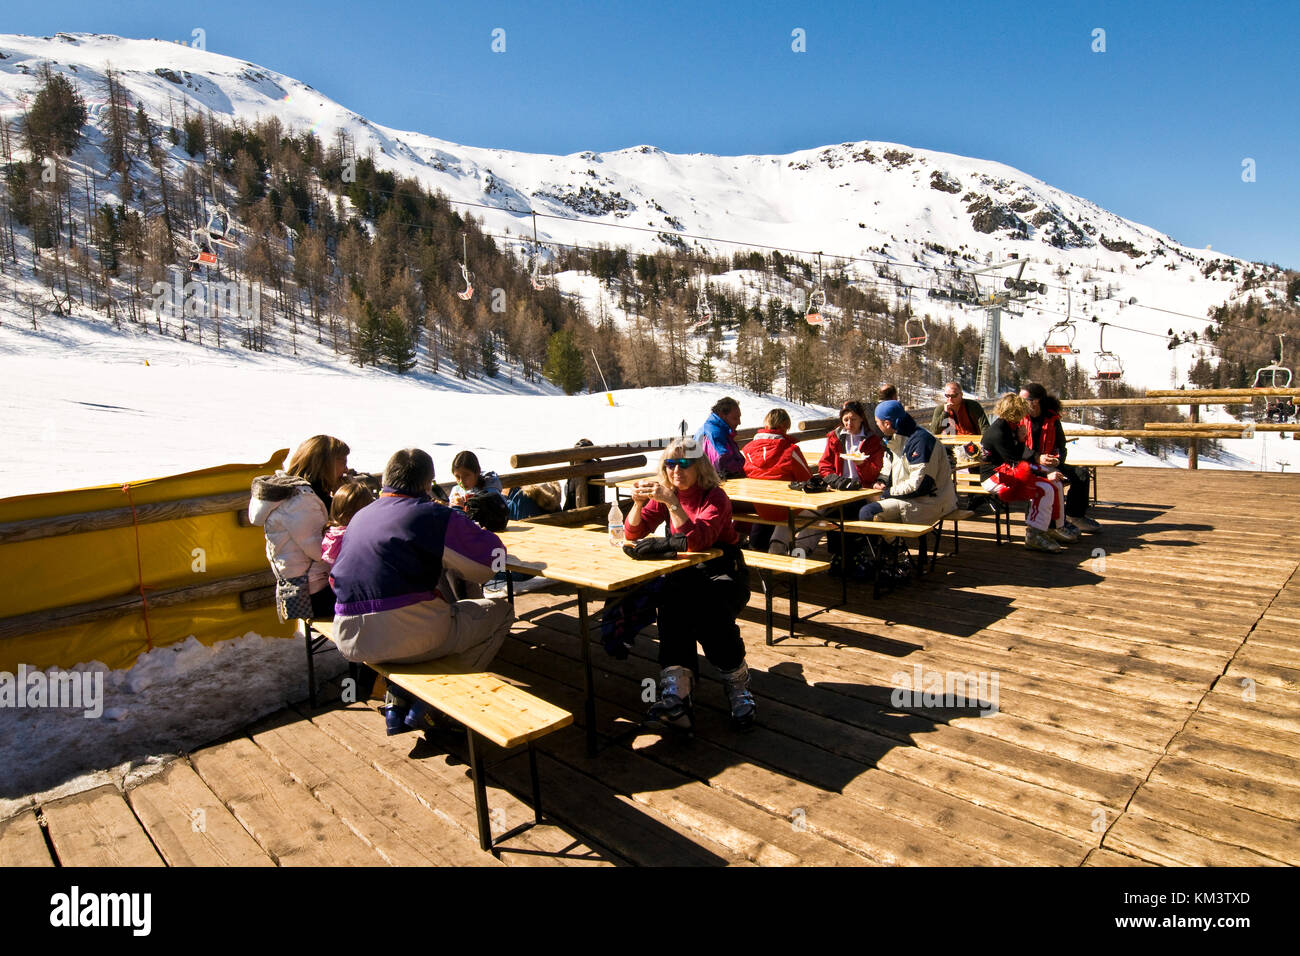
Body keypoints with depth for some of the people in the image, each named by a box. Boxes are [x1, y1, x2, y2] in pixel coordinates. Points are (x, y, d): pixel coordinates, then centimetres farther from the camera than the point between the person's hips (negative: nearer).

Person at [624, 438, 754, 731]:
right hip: (683, 571, 4)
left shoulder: (715, 497, -13)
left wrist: (671, 502, -37)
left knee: (710, 608, -35)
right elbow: (633, 533, -1)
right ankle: (676, 690, -40)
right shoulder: (665, 494, 5)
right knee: (671, 600, -32)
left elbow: (696, 541, -29)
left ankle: (737, 686, -13)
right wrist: (638, 503, -20)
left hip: (723, 571, -3)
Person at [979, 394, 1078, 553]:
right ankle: (1034, 537, -19)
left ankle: (1056, 528, 12)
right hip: (995, 479, -10)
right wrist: (1045, 474, -18)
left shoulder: (1009, 426, 10)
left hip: (1006, 472, 10)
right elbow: (1016, 462, -21)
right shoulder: (998, 432, -21)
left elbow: (1019, 455, 16)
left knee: (1056, 483, 4)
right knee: (1045, 489, -23)